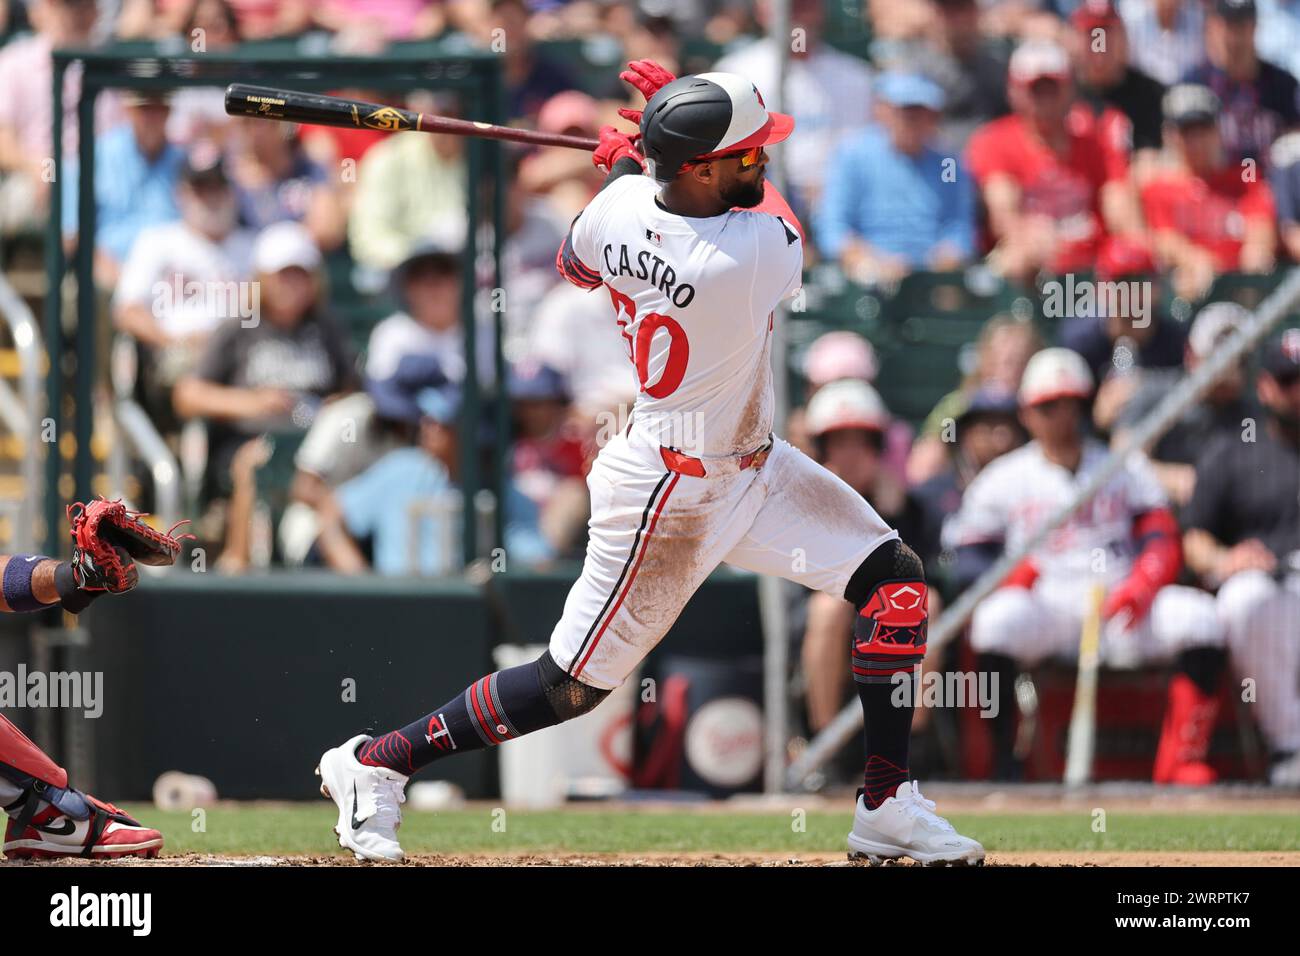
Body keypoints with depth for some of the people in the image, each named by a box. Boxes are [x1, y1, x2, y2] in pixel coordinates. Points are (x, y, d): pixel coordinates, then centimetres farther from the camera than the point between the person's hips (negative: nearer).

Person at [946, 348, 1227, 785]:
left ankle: (1183, 760, -23)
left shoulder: (1126, 470, 20)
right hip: (1044, 609, -2)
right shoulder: (1003, 479, 16)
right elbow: (965, 556, 9)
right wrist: (1008, 576, -13)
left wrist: (1140, 588, -13)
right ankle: (1001, 763, -28)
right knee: (998, 617, -36)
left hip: (1122, 610, 2)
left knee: (1198, 614, -25)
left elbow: (1163, 543, 9)